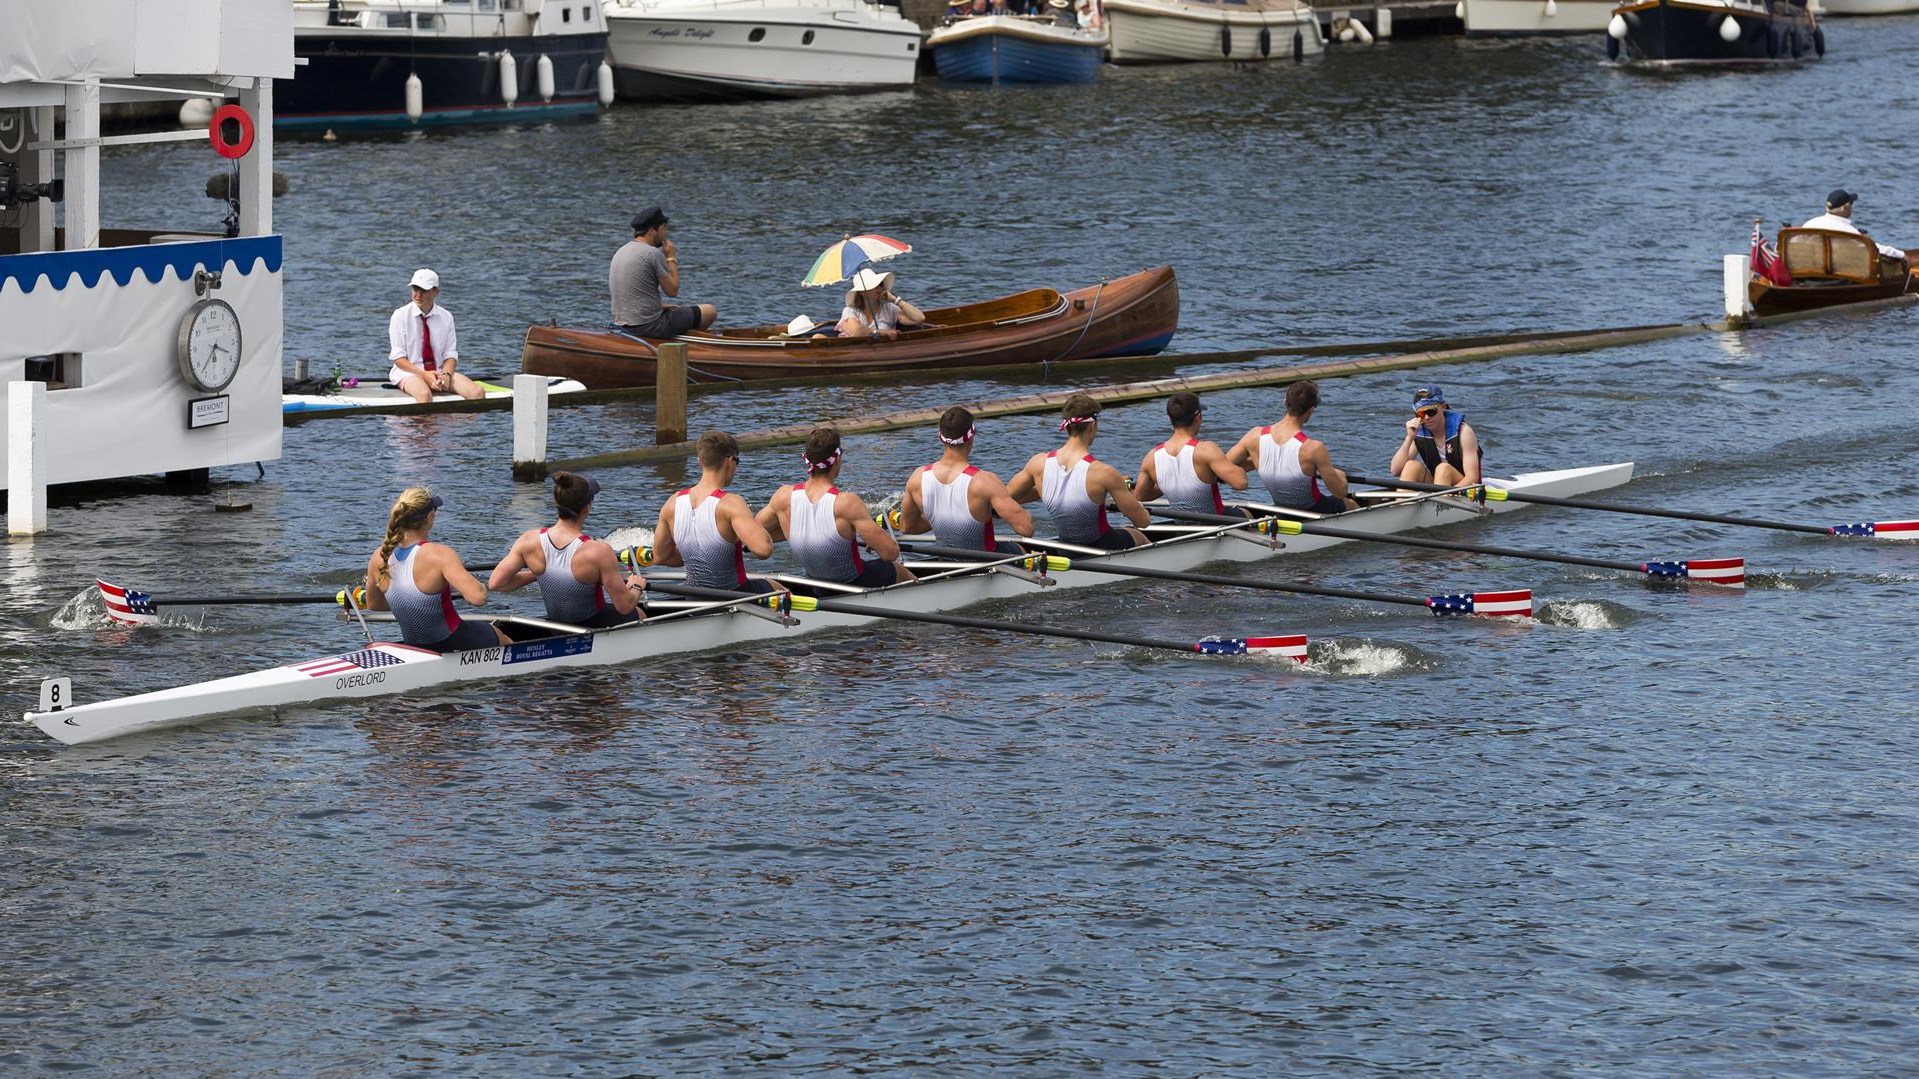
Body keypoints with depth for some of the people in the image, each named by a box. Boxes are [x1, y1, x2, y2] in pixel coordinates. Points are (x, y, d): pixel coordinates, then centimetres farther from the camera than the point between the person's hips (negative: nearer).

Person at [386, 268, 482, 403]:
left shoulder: (445, 317, 8)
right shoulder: (400, 315, -1)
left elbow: (451, 354, 7)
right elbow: (398, 357, -5)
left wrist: (446, 375, -17)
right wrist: (425, 375, -20)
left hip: (439, 372, 4)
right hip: (409, 372, -4)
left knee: (478, 393, -22)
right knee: (424, 394, -40)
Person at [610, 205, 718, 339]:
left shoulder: (620, 252, 12)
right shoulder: (653, 253, -16)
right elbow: (672, 290, -10)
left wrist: (661, 305, 20)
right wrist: (671, 258, 1)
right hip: (649, 326, -9)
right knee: (710, 311, 3)